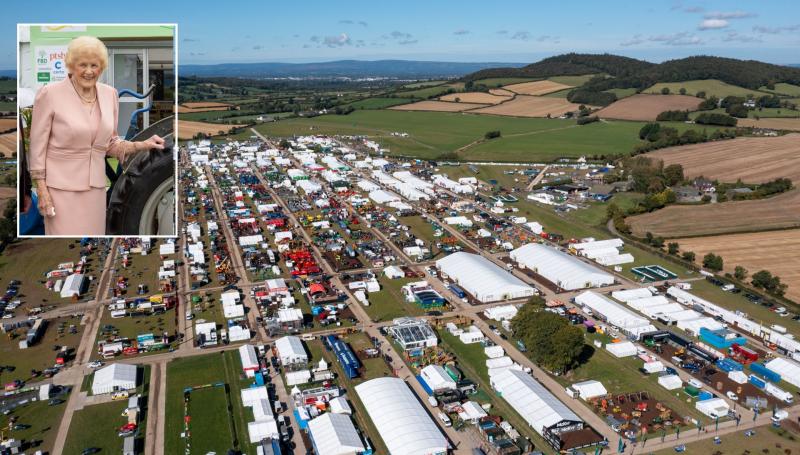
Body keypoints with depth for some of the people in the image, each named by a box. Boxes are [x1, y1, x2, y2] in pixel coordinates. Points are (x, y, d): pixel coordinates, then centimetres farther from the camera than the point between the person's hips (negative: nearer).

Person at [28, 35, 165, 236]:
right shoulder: (50, 93, -9)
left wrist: (142, 145, -4)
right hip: (61, 187, -4)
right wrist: (41, 190, -9)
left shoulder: (110, 94, 4)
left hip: (95, 187, 4)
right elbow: (37, 145, -6)